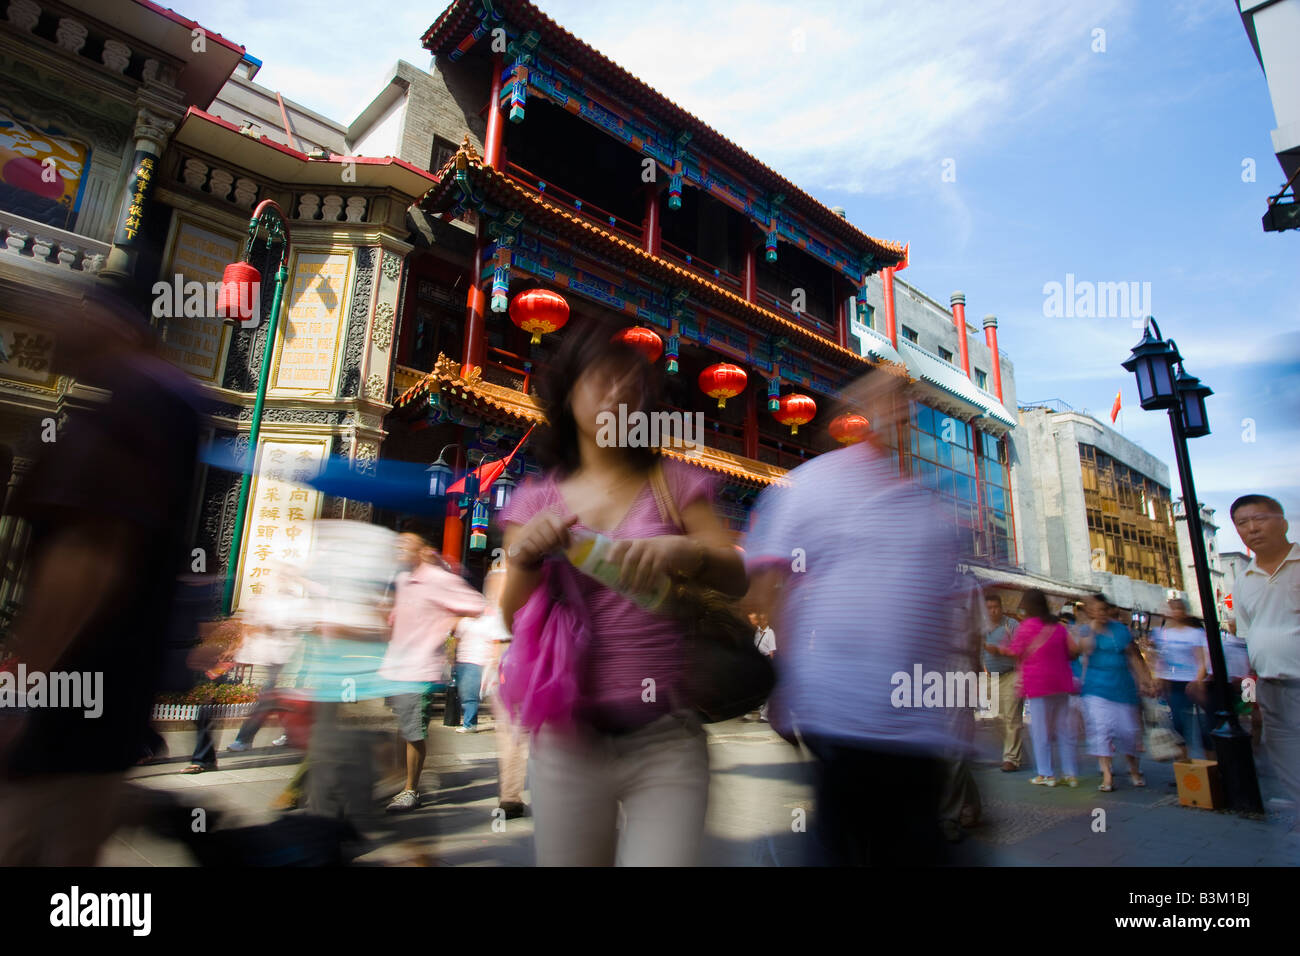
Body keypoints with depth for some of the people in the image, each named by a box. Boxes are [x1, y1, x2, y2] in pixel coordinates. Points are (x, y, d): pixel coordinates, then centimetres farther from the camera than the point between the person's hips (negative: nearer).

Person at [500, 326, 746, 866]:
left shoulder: (674, 483, 4)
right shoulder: (537, 500, 6)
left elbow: (737, 580, -3)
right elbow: (514, 622, 4)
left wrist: (682, 550, -23)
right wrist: (527, 558, -15)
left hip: (667, 740, -1)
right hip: (567, 743, 1)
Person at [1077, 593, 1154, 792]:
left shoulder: (1121, 629, 6)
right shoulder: (1086, 629, 1)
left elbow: (1134, 657, 11)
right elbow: (1085, 649, -18)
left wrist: (1144, 682, 8)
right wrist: (1093, 628, -16)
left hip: (1122, 686, 2)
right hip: (1097, 687, -2)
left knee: (1127, 730, 8)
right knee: (1100, 728, -11)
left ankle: (1134, 770, 31)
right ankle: (1107, 775, -7)